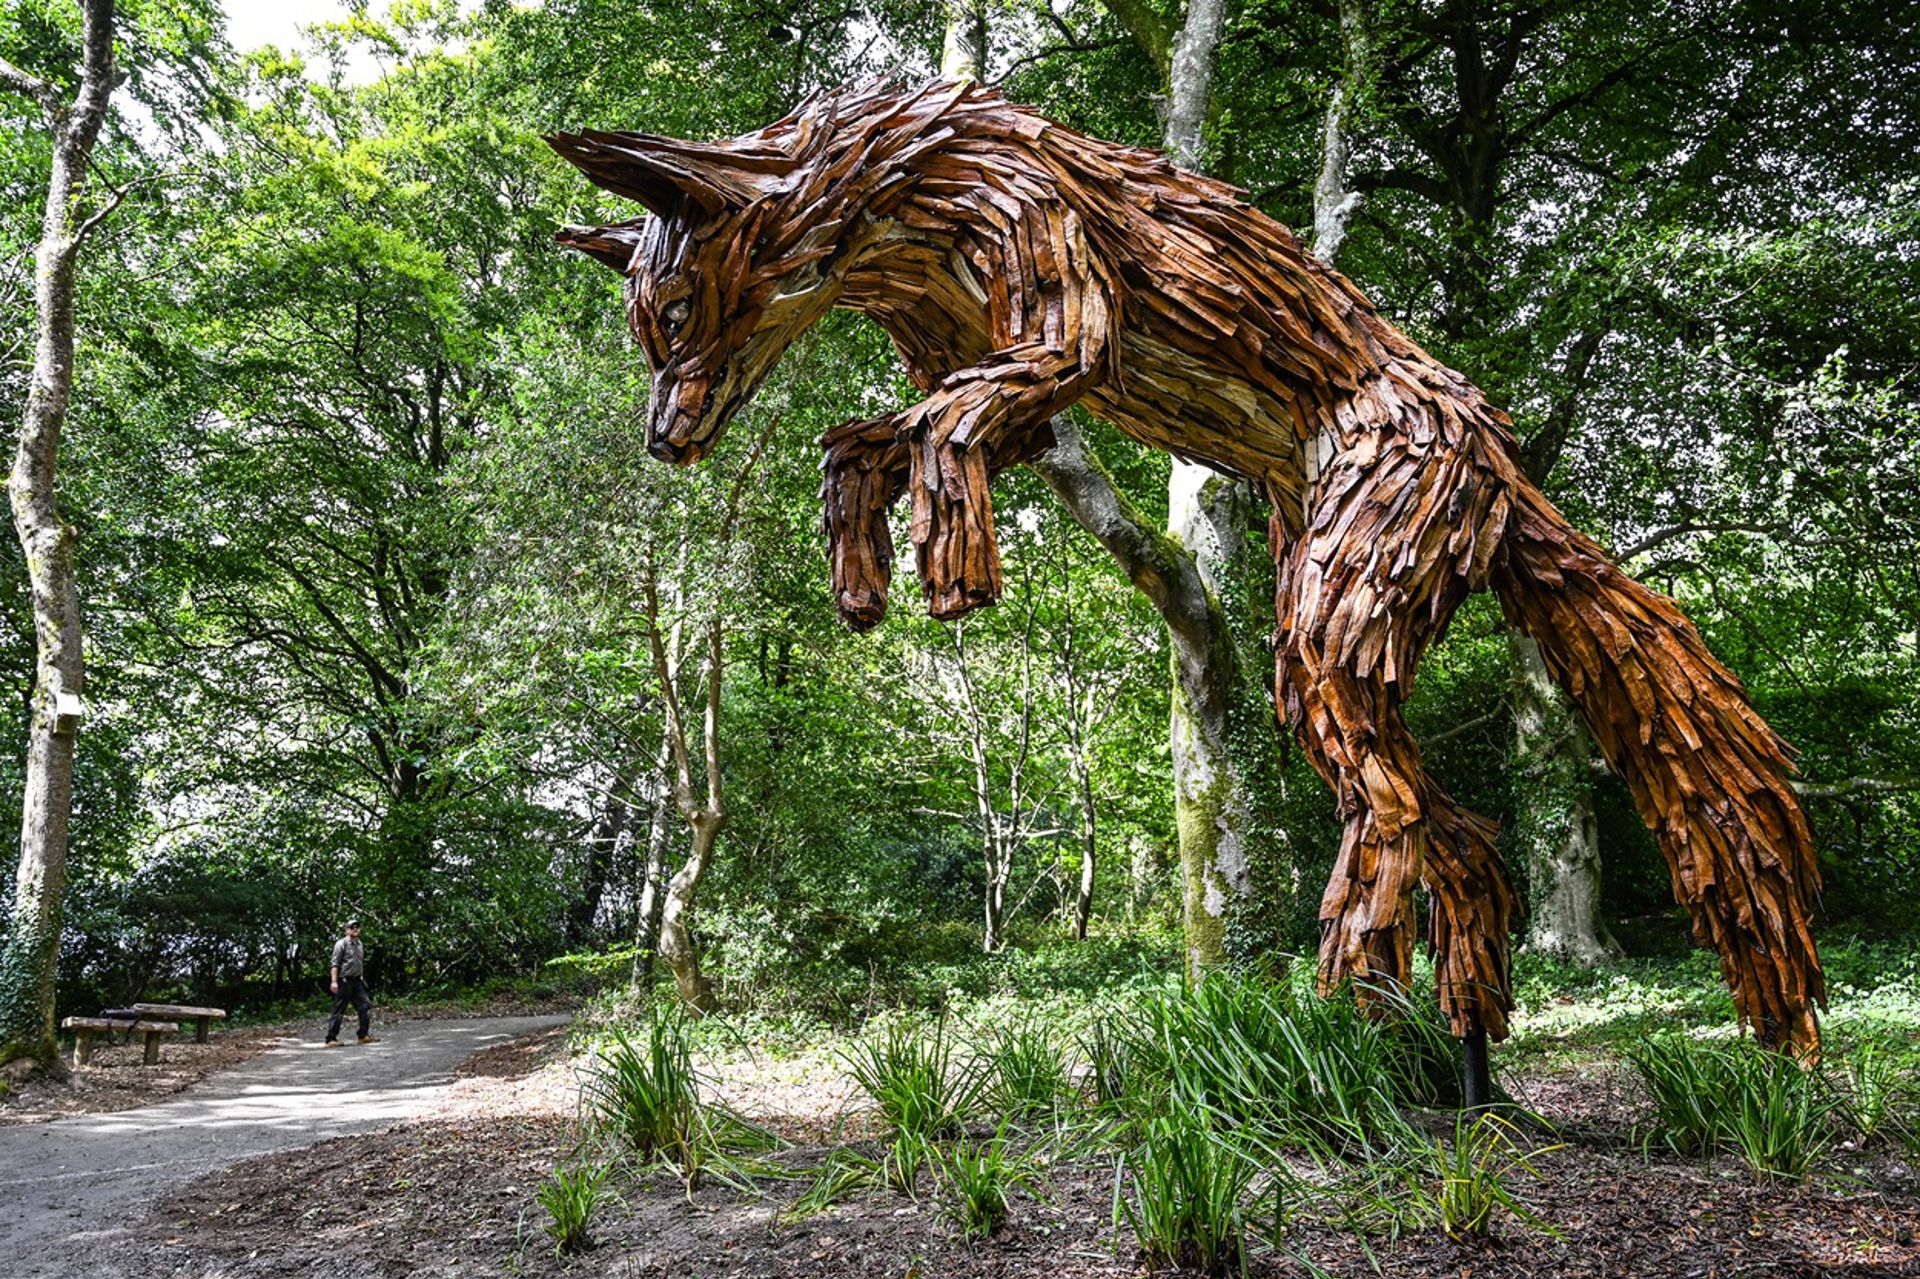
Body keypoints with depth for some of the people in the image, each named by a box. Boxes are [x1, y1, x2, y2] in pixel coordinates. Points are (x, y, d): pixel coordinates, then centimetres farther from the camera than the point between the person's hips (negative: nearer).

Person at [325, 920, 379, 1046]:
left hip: (357, 981, 7)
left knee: (366, 1006, 2)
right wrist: (334, 981, -19)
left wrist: (362, 978, 20)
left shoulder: (359, 944, 15)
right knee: (338, 1010, -3)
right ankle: (331, 1039, 2)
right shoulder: (341, 944, -7)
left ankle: (363, 1035, 9)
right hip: (344, 981, -7)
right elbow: (335, 964, -12)